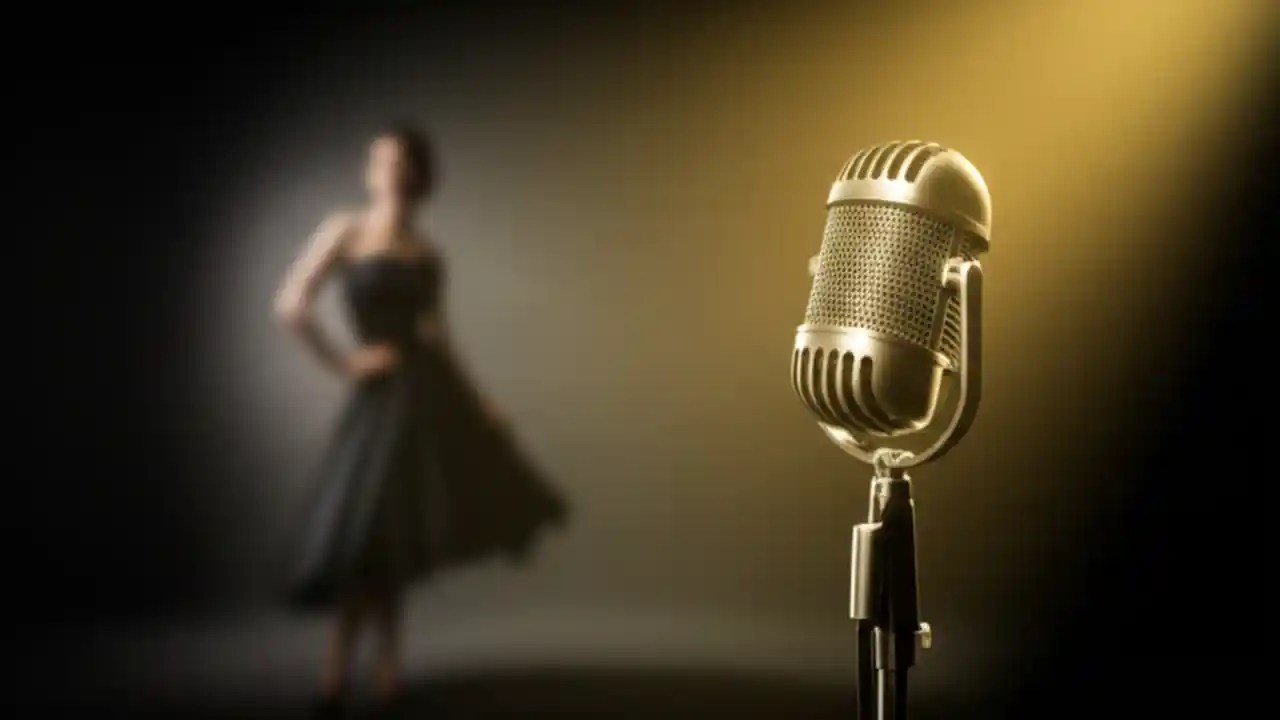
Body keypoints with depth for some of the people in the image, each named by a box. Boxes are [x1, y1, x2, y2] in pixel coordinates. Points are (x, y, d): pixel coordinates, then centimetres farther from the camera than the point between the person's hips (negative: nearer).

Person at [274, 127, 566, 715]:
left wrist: (478, 406, 11)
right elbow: (290, 306, -7)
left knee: (401, 538, 10)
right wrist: (343, 363, -8)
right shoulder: (345, 230, 0)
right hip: (384, 397, -4)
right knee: (372, 539, -2)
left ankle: (387, 669, 24)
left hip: (436, 393, 4)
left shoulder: (427, 254, 12)